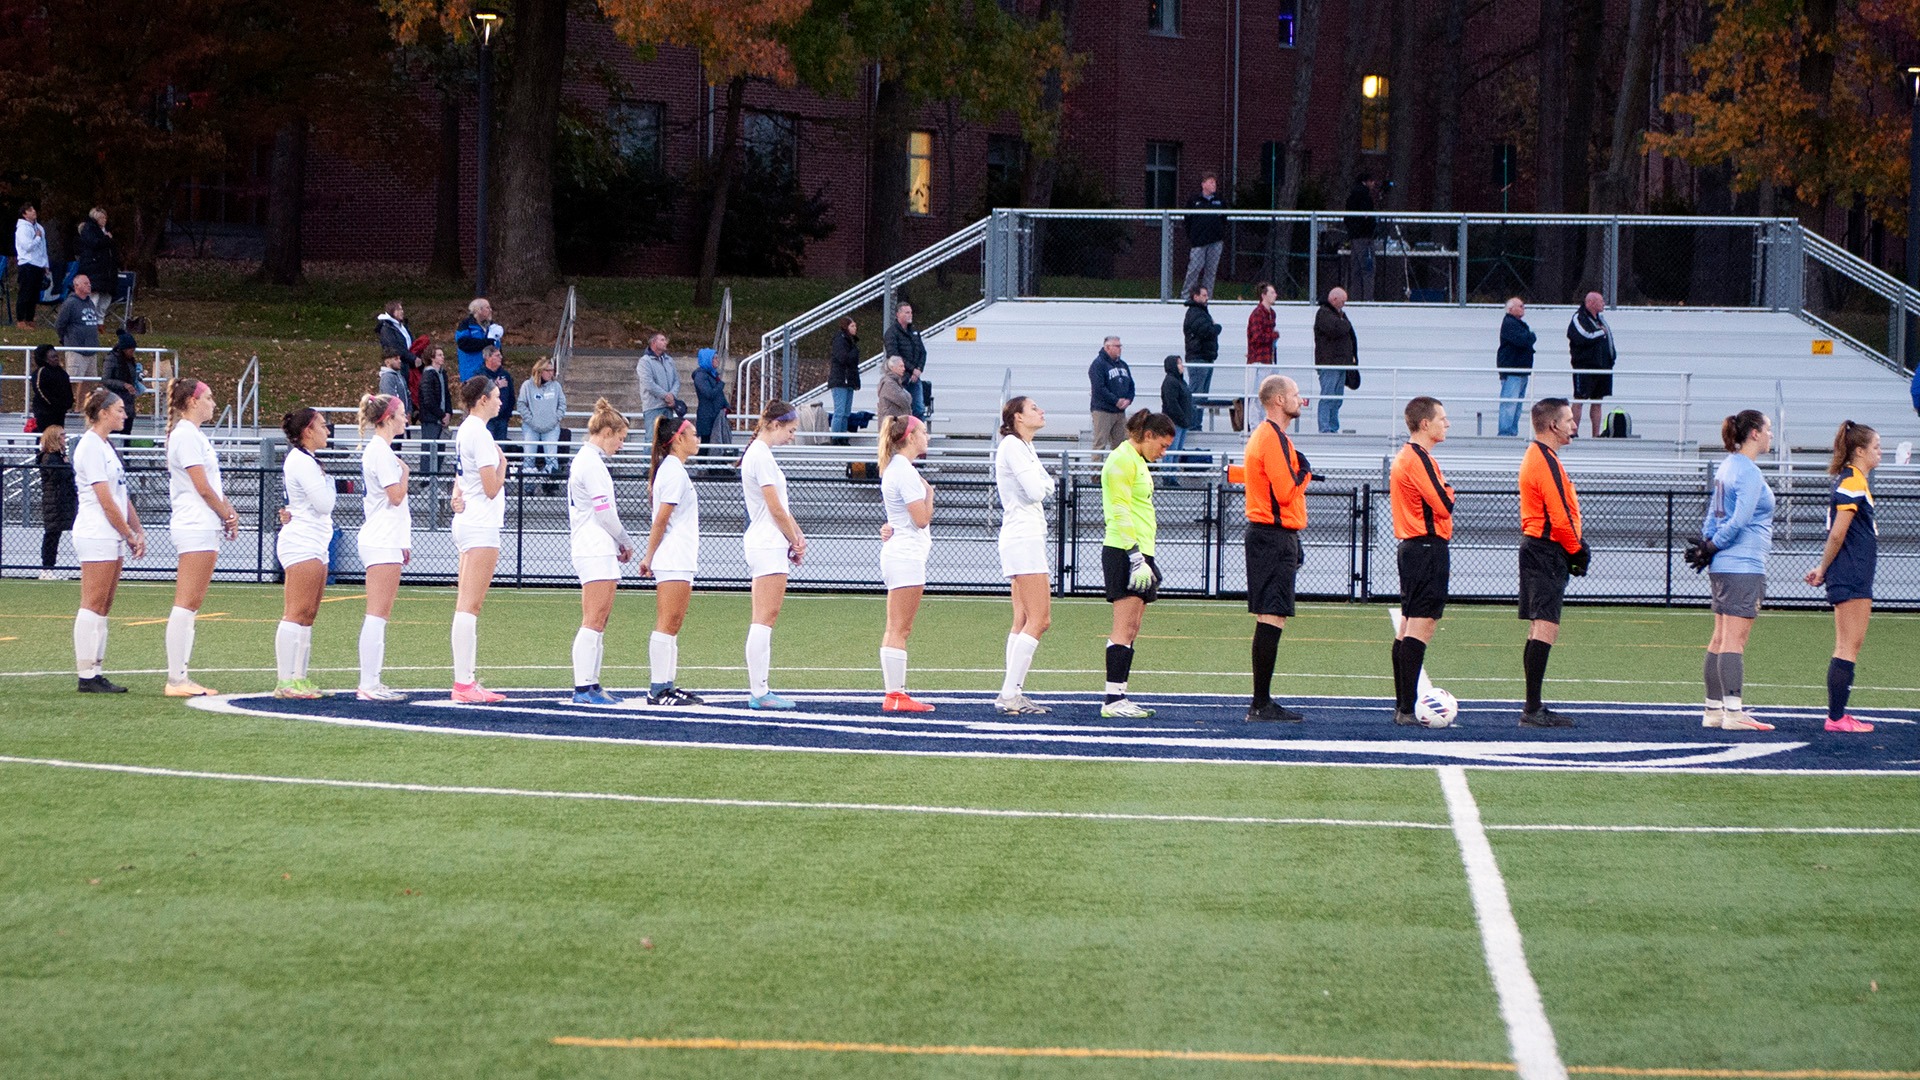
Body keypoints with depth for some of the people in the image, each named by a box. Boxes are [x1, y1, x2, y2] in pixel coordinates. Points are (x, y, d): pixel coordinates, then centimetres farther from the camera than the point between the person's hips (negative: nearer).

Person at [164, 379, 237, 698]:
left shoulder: (196, 435, 19)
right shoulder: (185, 435, -12)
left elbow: (213, 485, 19)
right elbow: (203, 488, -14)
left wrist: (228, 511, 4)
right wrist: (228, 515, -2)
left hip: (207, 528, 10)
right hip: (196, 526, -10)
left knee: (192, 606, 9)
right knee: (186, 604, -10)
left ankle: (181, 676, 10)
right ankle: (176, 679, -11)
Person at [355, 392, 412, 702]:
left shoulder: (379, 450, 19)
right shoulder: (380, 452, -13)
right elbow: (396, 496, -19)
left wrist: (403, 543, 24)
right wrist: (405, 472, 0)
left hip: (385, 542, 11)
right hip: (382, 544, -11)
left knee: (380, 615, 10)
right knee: (378, 614, -11)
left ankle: (372, 682, 12)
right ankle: (368, 685, -13)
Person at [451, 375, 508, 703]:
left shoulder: (464, 430, 15)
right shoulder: (480, 434, -14)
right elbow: (492, 488, -16)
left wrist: (457, 496, 7)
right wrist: (503, 464, 0)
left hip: (467, 524, 10)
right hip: (481, 526, -10)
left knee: (467, 605, 10)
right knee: (469, 605, -10)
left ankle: (466, 680, 12)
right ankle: (463, 684, -12)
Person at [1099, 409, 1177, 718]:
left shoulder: (1136, 461, 21)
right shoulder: (1122, 460, -10)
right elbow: (1120, 513, -17)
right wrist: (1136, 558, -22)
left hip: (1139, 552, 10)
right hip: (1125, 553, -10)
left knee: (1131, 631, 7)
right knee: (1124, 629, -12)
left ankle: (1117, 698, 7)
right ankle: (1113, 699, -13)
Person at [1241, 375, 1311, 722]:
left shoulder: (1266, 435, 18)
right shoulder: (1273, 438, -15)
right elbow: (1285, 491, -21)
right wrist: (1304, 472, -4)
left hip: (1266, 535, 11)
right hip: (1275, 537, -11)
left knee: (1269, 619, 12)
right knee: (1272, 618, -11)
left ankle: (1262, 703, 14)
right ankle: (1261, 705, -12)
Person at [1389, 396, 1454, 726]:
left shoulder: (1405, 456, 17)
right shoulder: (1418, 459, -15)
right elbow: (1444, 505, -18)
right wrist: (1449, 490, -1)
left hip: (1411, 547, 11)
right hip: (1428, 548, -11)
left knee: (1408, 625, 12)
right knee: (1422, 625, -12)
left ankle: (1402, 705, 15)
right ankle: (1407, 709, -15)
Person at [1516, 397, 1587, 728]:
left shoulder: (1537, 456, 17)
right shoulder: (1545, 461, -16)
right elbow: (1559, 517, -19)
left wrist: (1576, 548, 12)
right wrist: (1577, 550, -6)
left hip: (1535, 549, 11)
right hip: (1547, 552, -11)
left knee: (1539, 629, 13)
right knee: (1546, 629, -12)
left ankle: (1533, 709, 17)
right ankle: (1533, 710, -14)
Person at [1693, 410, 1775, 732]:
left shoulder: (1727, 466, 15)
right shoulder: (1749, 472, -14)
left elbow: (1713, 516, 19)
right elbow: (1739, 521, -18)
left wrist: (1706, 546, 10)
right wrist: (1710, 549, -8)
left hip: (1723, 568, 9)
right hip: (1744, 567, -9)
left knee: (1720, 639, 10)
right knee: (1735, 640, -10)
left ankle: (1714, 709, 12)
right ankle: (1733, 712, -11)